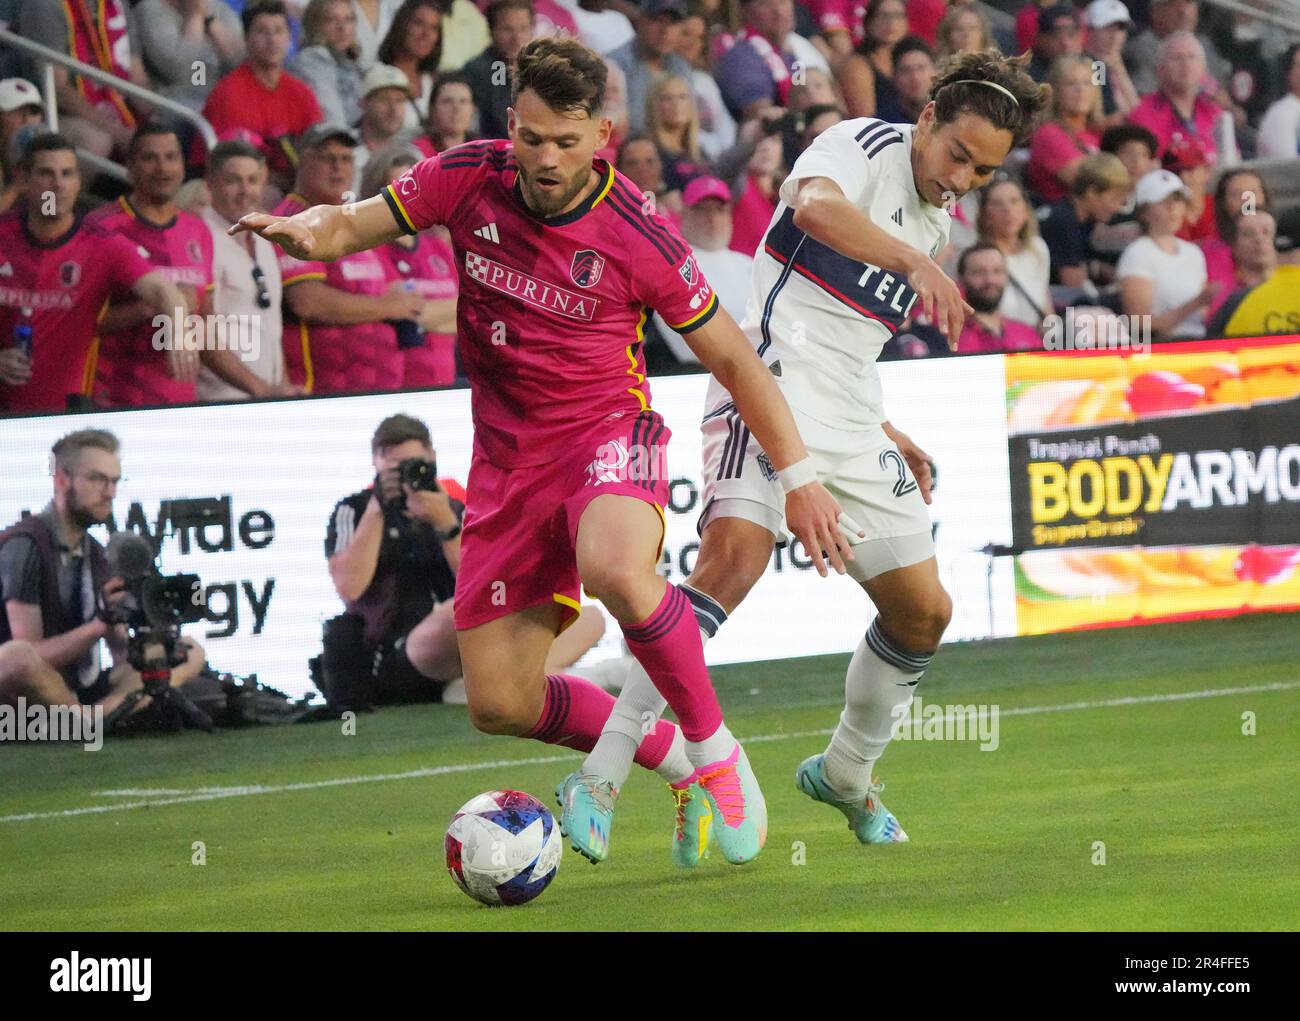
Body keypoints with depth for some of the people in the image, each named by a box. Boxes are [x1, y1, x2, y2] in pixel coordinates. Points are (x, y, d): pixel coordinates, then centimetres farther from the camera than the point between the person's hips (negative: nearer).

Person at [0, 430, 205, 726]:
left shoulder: (94, 554, 12)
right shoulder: (25, 546, -12)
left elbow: (122, 653, 11)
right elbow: (27, 657, -20)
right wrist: (101, 624, -29)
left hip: (79, 693, 8)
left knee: (190, 653, 6)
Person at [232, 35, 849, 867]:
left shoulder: (638, 238, -15)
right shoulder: (470, 180, -7)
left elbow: (732, 356, -4)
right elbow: (347, 228, 0)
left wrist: (799, 477, -4)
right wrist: (304, 229, -26)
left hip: (608, 433, -4)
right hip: (507, 455, 4)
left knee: (615, 571, -39)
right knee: (499, 705, 0)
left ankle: (717, 753, -16)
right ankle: (676, 759, 24)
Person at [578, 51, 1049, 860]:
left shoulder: (936, 221, 21)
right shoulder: (867, 144, -4)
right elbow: (815, 207, -29)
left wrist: (885, 433, 24)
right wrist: (915, 263, -41)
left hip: (849, 419, 9)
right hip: (776, 380, -9)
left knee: (924, 610, 11)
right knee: (736, 555, -29)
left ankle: (846, 774, 36)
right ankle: (602, 775, -32)